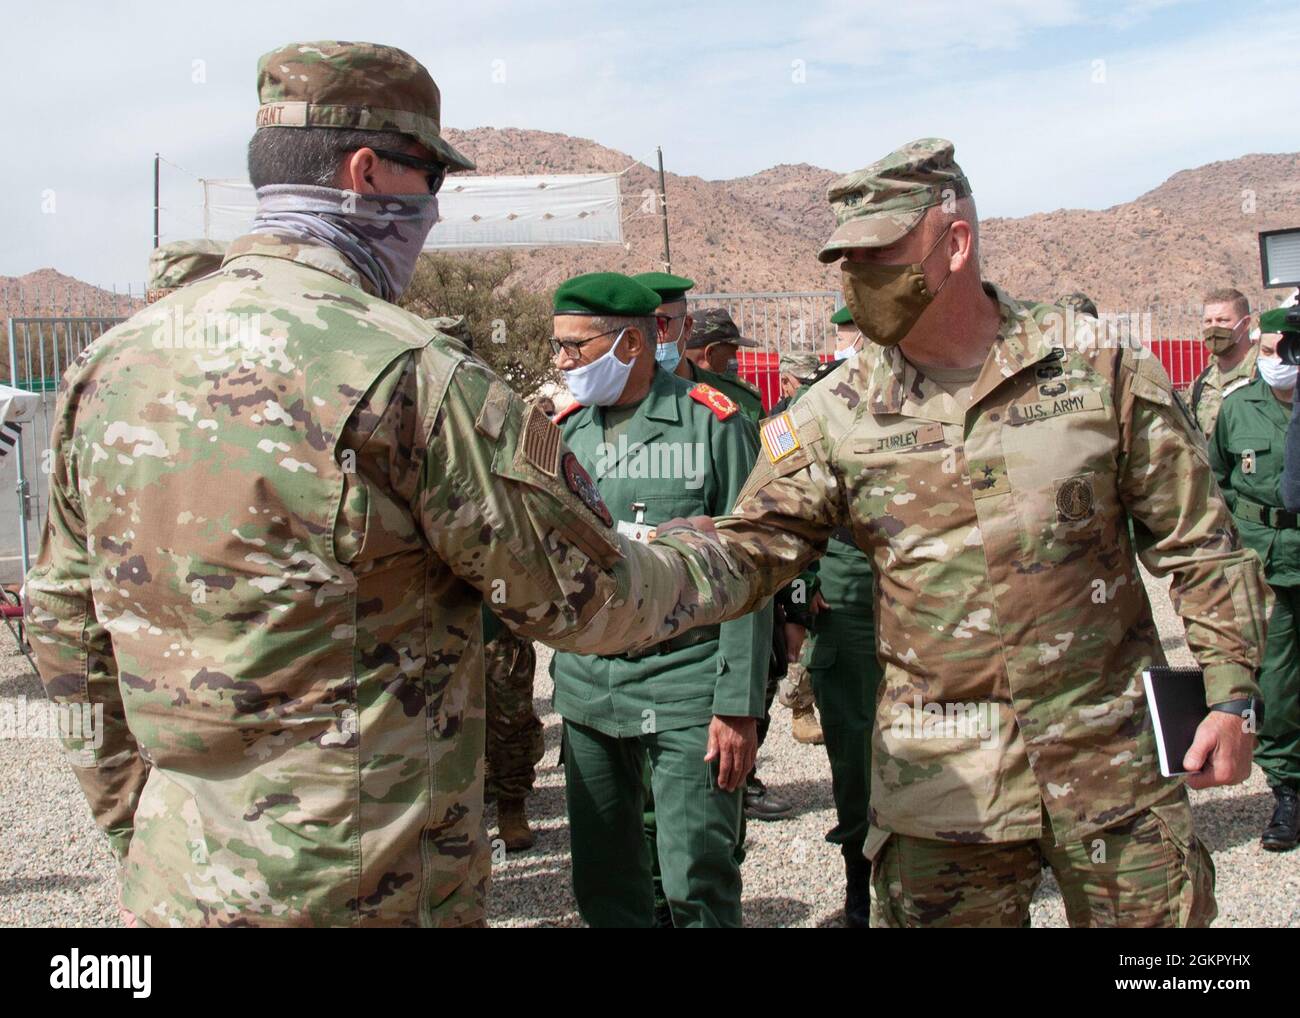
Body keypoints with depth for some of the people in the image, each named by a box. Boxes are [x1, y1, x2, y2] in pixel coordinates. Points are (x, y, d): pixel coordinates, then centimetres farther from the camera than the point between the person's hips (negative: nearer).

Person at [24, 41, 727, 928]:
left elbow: (67, 633, 9)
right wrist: (709, 568, 10)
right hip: (371, 887, -6)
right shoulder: (411, 376, -19)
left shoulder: (105, 365, 2)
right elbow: (587, 597, -10)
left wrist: (132, 824, 20)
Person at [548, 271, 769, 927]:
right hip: (586, 685, 5)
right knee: (601, 882, 12)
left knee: (697, 884, -3)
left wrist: (739, 705, -11)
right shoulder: (564, 430, 9)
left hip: (686, 682, -5)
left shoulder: (713, 424, -5)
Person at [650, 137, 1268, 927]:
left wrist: (1232, 693, 0)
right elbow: (753, 545, -6)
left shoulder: (1099, 366, -3)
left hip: (1113, 760, 0)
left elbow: (1200, 543, 2)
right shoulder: (836, 415, -1)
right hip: (944, 784, 1)